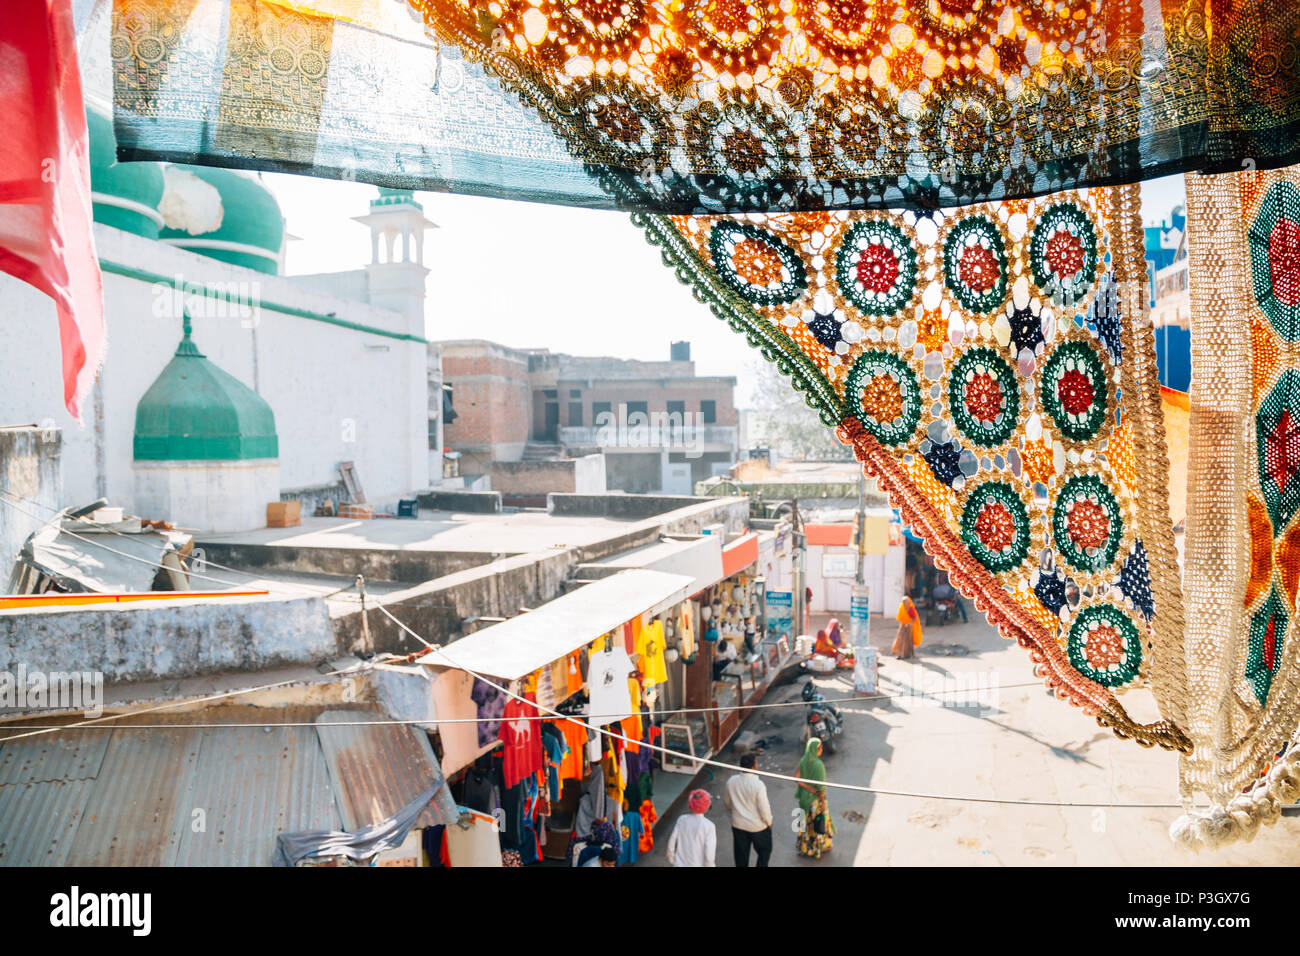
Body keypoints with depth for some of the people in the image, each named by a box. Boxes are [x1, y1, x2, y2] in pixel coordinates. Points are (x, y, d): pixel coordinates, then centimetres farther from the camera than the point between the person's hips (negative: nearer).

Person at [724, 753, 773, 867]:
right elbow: (764, 807, -20)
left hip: (738, 824, 4)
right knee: (765, 850, 21)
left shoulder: (731, 781, -13)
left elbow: (727, 802, 2)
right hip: (757, 826, -4)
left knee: (741, 853, 20)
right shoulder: (758, 784, -27)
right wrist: (769, 822, -2)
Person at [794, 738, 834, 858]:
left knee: (807, 821, 23)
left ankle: (804, 846, 37)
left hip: (804, 796, 6)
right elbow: (820, 786, -23)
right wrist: (823, 803, -12)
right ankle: (818, 847, 30)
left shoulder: (803, 761, -8)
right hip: (816, 799, -6)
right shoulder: (819, 765, -28)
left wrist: (809, 788, -12)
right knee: (818, 823, 15)